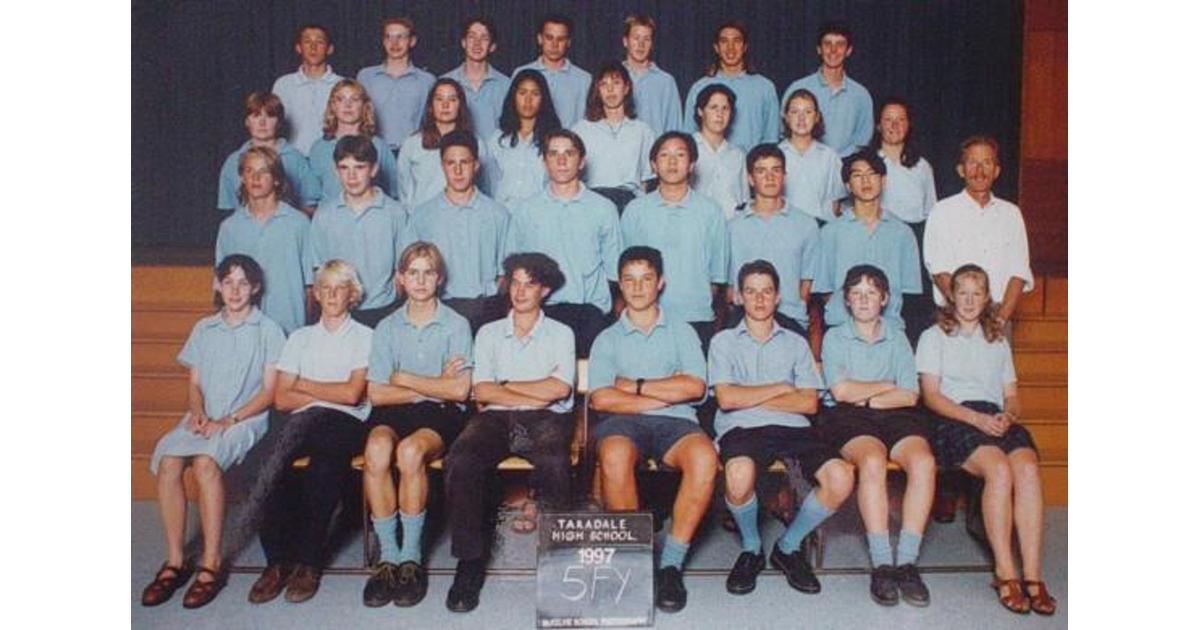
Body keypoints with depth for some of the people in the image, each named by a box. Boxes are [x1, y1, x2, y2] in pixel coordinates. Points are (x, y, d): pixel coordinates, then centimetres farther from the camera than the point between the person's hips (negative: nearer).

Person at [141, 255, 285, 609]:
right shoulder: (203, 329, 18)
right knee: (168, 461, -27)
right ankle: (174, 562, -18)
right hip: (203, 418, 4)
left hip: (246, 418, -4)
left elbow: (269, 391, -2)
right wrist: (198, 414, -5)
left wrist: (227, 420, -13)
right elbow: (194, 384, 16)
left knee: (205, 462, -33)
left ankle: (211, 564, -25)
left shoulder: (268, 330, 5)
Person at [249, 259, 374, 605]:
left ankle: (308, 562, -26)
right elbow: (281, 399, 11)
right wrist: (331, 393, 1)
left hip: (346, 423, -3)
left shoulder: (365, 337, 14)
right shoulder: (300, 337, 24)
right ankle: (278, 560, -21)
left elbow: (352, 394, -1)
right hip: (302, 426, 3)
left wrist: (304, 385, 7)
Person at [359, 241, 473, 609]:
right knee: (377, 448, -32)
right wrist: (433, 385, -6)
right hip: (395, 412, 2)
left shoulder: (456, 325, 6)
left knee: (410, 450, -34)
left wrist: (405, 379, -3)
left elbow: (459, 390, -6)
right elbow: (376, 393, 2)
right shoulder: (387, 328, 13)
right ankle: (388, 556, -21)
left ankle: (411, 557, -19)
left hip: (442, 414, -2)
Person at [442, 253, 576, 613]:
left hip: (546, 419, -2)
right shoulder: (489, 333, 21)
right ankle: (470, 558, -18)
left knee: (554, 462, -37)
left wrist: (505, 386, 2)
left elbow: (560, 388, -3)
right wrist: (534, 396, -3)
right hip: (496, 418, 2)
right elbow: (481, 391, 5)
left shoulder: (560, 334, 16)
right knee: (460, 461, -31)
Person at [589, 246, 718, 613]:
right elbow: (601, 398, 0)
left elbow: (694, 387, 1)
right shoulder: (607, 339, 18)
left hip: (675, 421, 1)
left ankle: (671, 562, -22)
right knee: (615, 456, -37)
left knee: (704, 457, -34)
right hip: (624, 422, 0)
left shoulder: (681, 332, 20)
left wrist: (635, 385, 1)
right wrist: (667, 394, -3)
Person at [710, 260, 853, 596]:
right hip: (742, 428, -3)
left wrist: (748, 398, 1)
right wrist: (780, 388, 4)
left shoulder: (796, 343, 23)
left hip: (793, 426, 3)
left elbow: (809, 403, 7)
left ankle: (788, 546, 3)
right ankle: (751, 549, -3)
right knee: (739, 475, -37)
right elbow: (726, 398, 0)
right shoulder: (724, 341, 17)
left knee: (841, 477, -26)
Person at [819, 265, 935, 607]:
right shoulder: (834, 338, 12)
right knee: (873, 461, -35)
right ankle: (882, 563, -29)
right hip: (848, 418, -3)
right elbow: (841, 390, -5)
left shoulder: (897, 339, 18)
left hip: (895, 415, 3)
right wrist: (887, 386, 3)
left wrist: (864, 397, -5)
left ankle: (906, 561, -24)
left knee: (923, 461, -29)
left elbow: (909, 396, 4)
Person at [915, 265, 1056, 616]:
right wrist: (976, 418, -12)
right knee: (999, 468, -33)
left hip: (996, 419, 4)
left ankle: (1032, 576, -31)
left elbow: (1012, 396, 21)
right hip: (953, 420, -4)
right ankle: (1005, 573, -27)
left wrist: (1008, 415, -4)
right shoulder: (934, 337, 14)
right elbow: (931, 395, 2)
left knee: (1027, 466, -30)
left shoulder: (998, 342, 29)